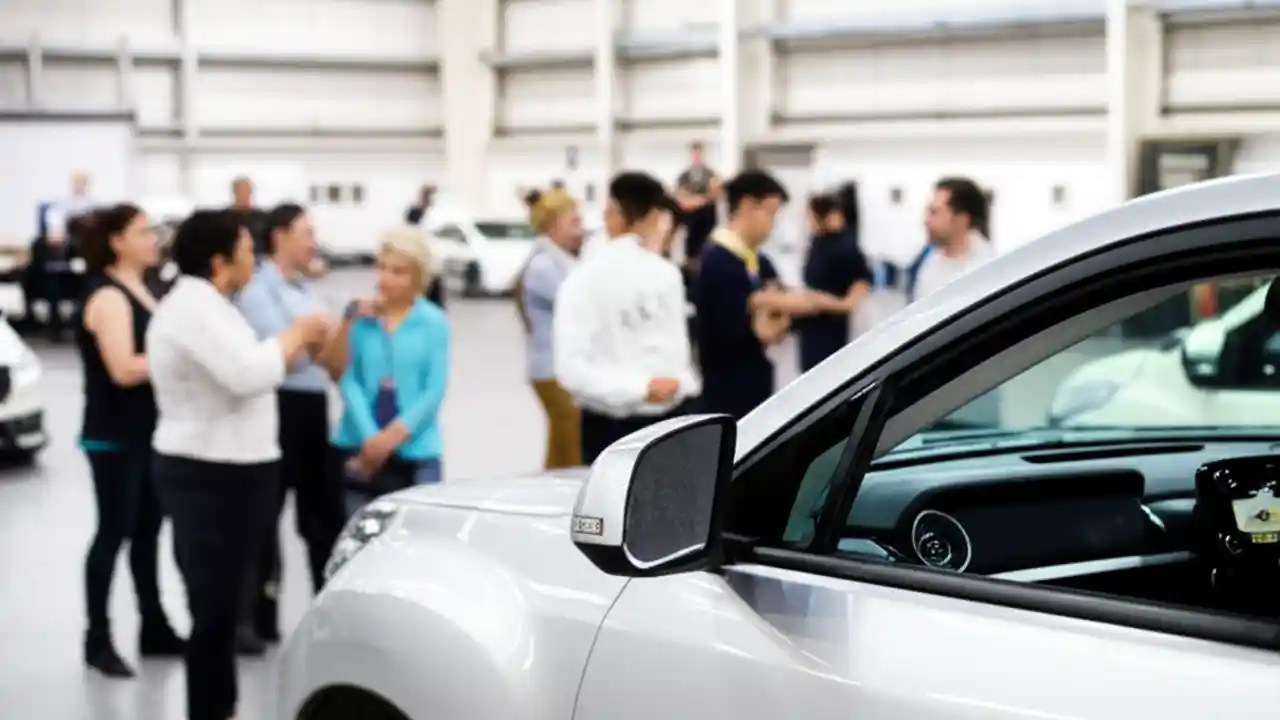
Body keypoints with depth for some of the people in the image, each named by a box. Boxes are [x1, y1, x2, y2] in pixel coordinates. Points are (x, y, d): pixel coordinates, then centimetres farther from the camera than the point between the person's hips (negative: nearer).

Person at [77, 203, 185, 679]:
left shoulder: (140, 291, 15)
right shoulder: (107, 297, -14)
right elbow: (124, 370, -23)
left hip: (147, 434, 9)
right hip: (113, 438, -9)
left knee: (148, 531, 13)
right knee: (113, 533, -3)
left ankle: (154, 630, 21)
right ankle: (97, 639, 4)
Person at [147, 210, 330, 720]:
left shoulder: (203, 304, 15)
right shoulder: (196, 306, -19)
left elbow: (238, 371, 17)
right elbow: (248, 374, -30)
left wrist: (296, 346, 7)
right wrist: (294, 335, -15)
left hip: (223, 473, 11)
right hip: (210, 477, -11)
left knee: (221, 601, 19)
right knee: (214, 605, -4)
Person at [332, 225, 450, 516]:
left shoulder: (434, 322, 0)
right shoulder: (358, 316, 3)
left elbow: (435, 389, -4)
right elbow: (348, 379, -2)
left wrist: (395, 434, -13)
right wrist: (370, 437, -14)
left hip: (415, 452, -1)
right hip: (360, 449, 1)